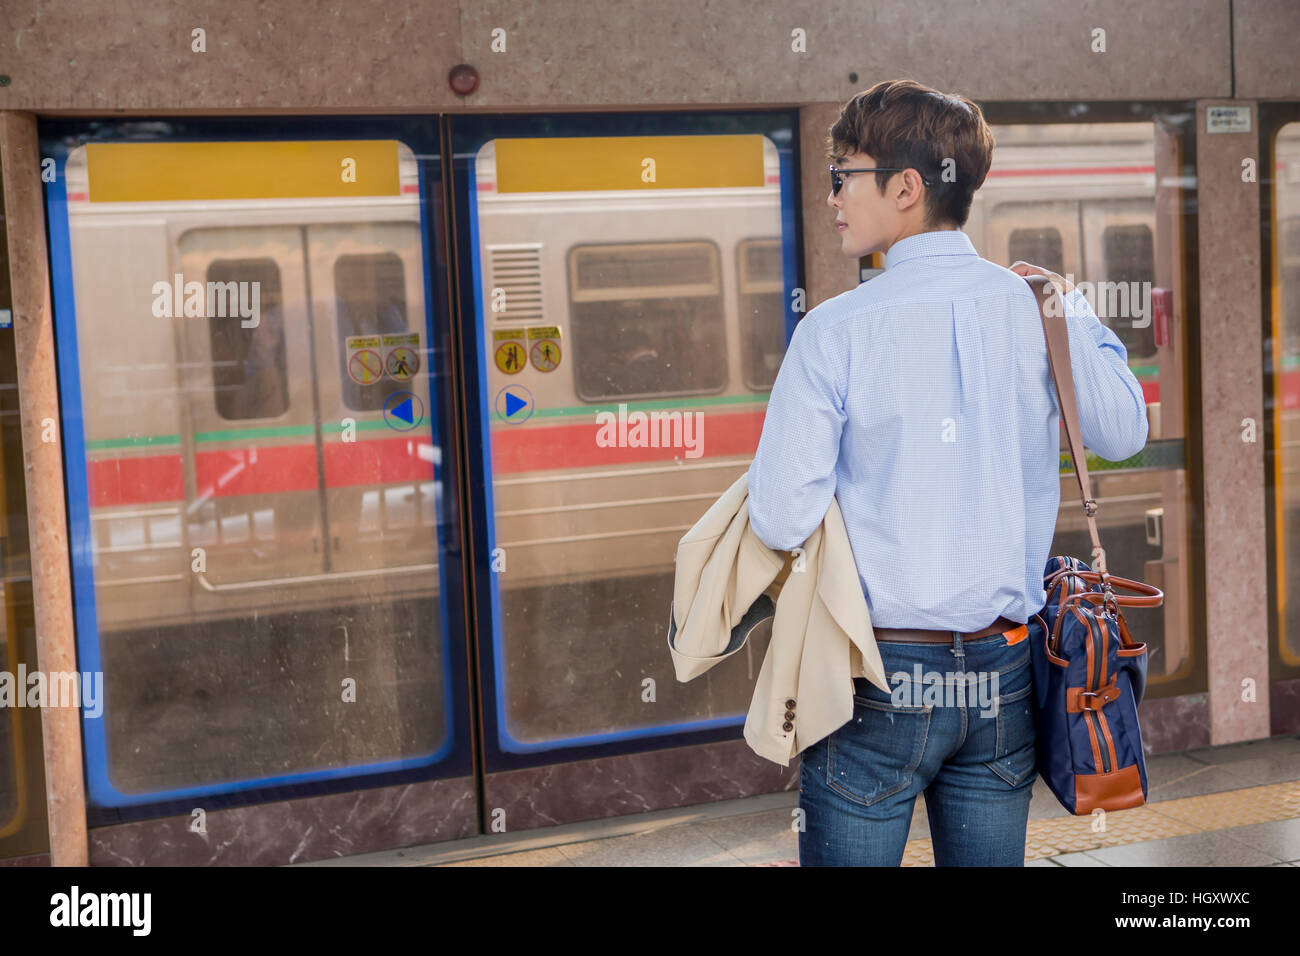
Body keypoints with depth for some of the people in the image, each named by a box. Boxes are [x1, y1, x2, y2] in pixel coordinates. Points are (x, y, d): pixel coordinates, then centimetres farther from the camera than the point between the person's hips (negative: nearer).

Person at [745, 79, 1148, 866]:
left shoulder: (837, 330, -13)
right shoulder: (1040, 312, -2)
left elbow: (782, 521, -14)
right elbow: (1124, 434, 15)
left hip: (877, 678, -4)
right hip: (1004, 679, 4)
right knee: (990, 858, 17)